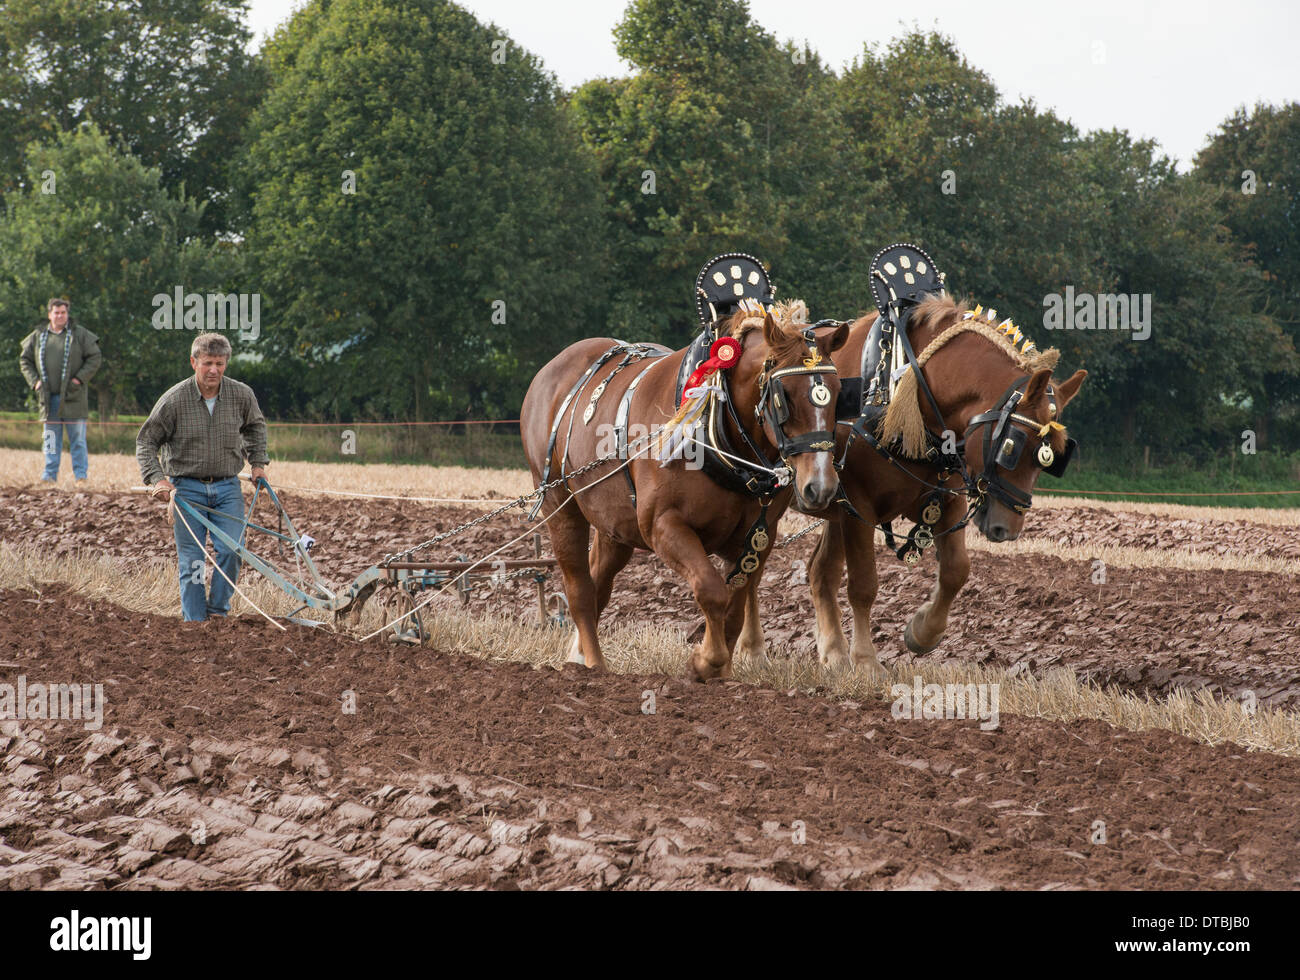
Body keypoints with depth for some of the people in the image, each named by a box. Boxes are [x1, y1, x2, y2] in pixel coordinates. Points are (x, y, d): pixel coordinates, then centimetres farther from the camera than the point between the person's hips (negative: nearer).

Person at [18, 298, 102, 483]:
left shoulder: (79, 334, 2)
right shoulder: (38, 337, 10)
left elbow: (95, 357, 1)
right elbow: (25, 360, 18)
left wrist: (80, 378, -8)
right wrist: (34, 380, 3)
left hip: (73, 397, -3)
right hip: (49, 397, 3)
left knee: (77, 438, -2)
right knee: (51, 438, 4)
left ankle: (81, 475, -1)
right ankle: (50, 473, 7)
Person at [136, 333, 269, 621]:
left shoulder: (242, 395, -2)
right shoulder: (174, 400, -11)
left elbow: (255, 427, 21)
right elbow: (146, 441, -1)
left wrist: (258, 462, 14)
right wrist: (156, 478, -13)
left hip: (227, 487, 2)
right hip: (187, 487, -2)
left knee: (232, 549, -13)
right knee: (191, 561, -2)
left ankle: (218, 609, 3)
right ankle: (194, 621, 6)